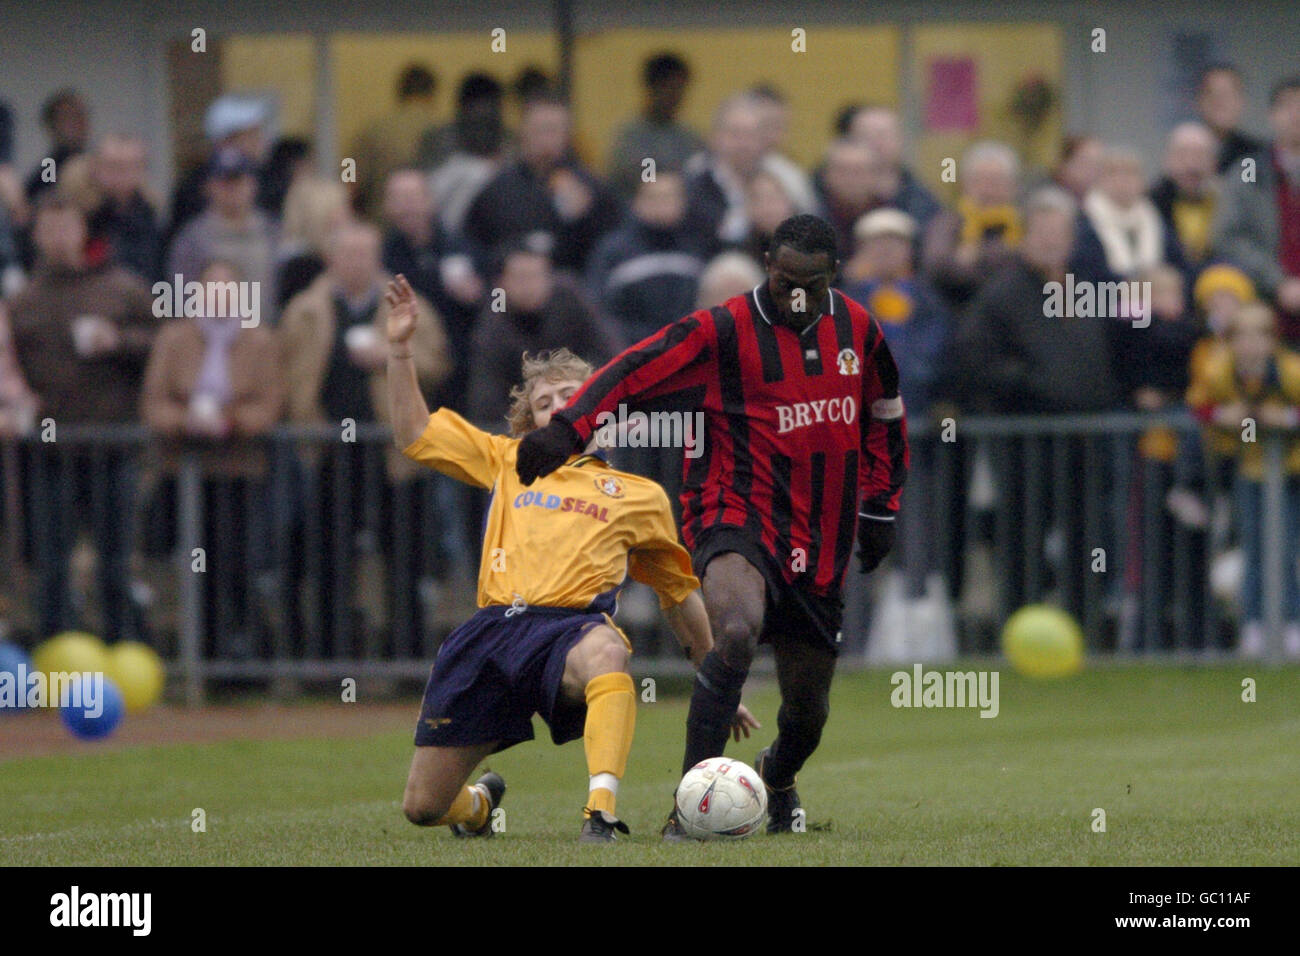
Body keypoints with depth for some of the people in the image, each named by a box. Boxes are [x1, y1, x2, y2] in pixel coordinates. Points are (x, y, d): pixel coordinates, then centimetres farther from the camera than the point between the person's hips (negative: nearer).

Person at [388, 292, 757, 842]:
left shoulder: (640, 497, 20)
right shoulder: (507, 462, 24)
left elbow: (681, 595, 27)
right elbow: (414, 435, 23)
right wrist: (400, 348, 13)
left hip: (571, 626, -3)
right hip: (493, 627, 3)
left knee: (605, 652, -44)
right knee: (422, 807, 0)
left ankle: (601, 815, -54)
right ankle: (481, 801, 38)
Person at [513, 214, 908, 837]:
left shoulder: (857, 330, 7)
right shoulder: (724, 331, -9)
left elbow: (884, 419, 23)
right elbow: (635, 371, -18)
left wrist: (880, 507, 23)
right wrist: (569, 429, -32)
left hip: (821, 548, 5)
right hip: (737, 519, -5)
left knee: (808, 706, 11)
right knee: (737, 633, -36)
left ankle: (776, 780, 48)